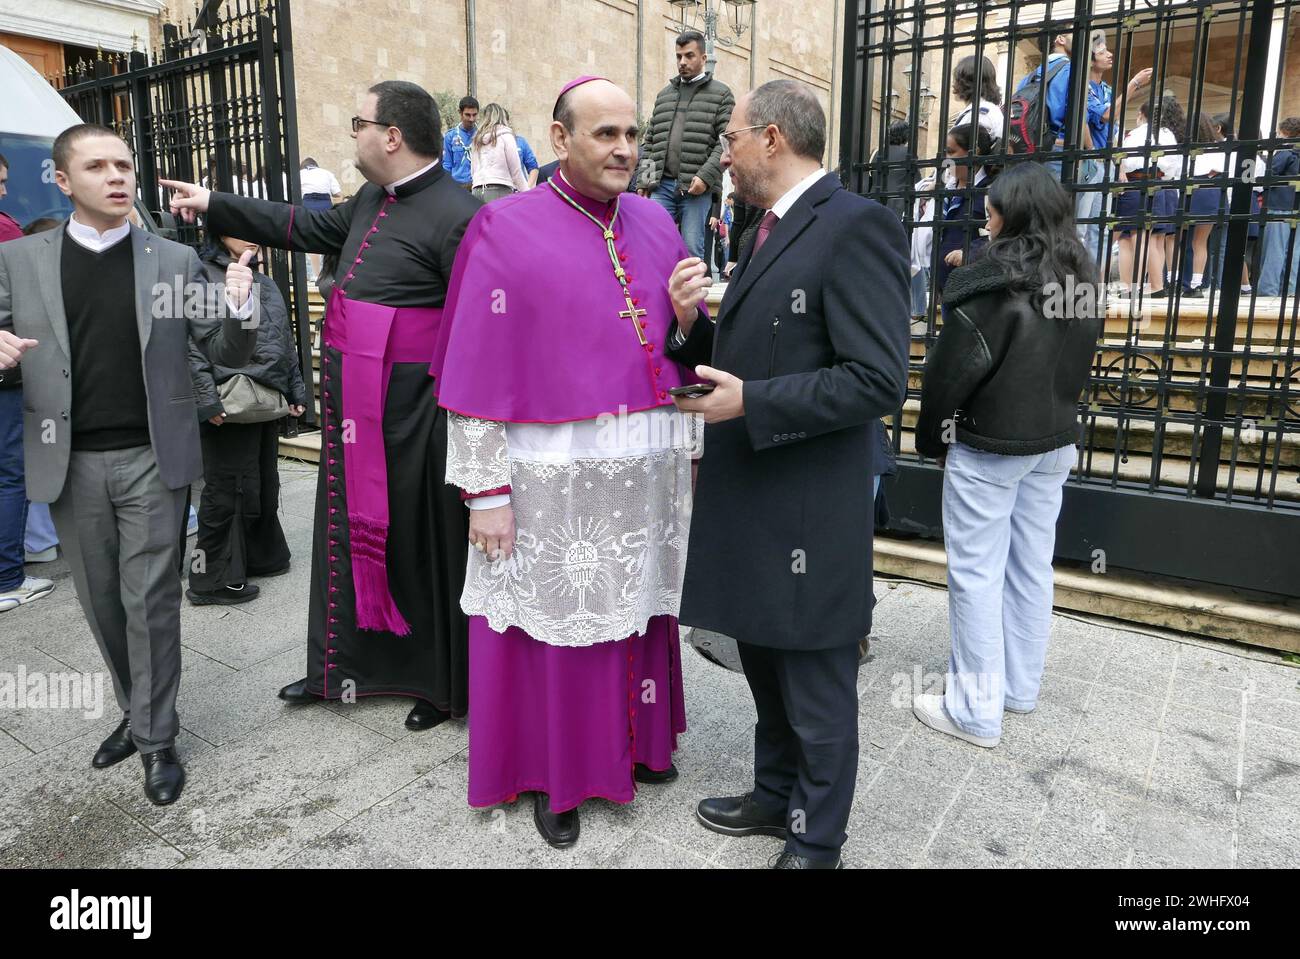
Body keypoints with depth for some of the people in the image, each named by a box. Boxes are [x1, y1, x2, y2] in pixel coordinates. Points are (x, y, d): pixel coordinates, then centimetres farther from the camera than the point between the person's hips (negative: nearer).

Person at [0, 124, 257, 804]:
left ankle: (156, 738, 16)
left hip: (152, 459, -2)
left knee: (150, 600, 2)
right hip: (71, 462, 3)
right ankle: (137, 712, 33)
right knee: (101, 600, 13)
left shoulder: (175, 259, 1)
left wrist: (240, 309, -20)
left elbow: (224, 352, 2)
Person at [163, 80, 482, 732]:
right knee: (350, 530, 18)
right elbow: (306, 227, 27)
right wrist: (213, 205, 30)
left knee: (423, 542, 4)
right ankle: (340, 665, 37)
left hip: (411, 414, -9)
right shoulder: (372, 200, 12)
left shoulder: (454, 216, -16)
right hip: (354, 406, 9)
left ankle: (445, 684, 24)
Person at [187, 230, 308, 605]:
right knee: (228, 491, -1)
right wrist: (208, 399, -20)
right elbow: (192, 344, -14)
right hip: (231, 406, -7)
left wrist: (296, 391, 18)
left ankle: (260, 556, 31)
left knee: (265, 485, 15)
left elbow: (286, 341, 21)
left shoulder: (264, 282, 17)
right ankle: (213, 579, 10)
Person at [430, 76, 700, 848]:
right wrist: (486, 489, -11)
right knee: (557, 617, 9)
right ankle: (553, 772, 29)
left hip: (649, 466, 5)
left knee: (636, 609, 17)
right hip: (554, 473, -4)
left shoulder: (656, 223, 8)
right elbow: (479, 373, -10)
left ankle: (637, 740, 39)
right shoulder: (506, 230, -8)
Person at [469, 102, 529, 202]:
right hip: (500, 190, -5)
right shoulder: (506, 136, 2)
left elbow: (472, 171, 18)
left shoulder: (476, 140, 17)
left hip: (477, 191, 5)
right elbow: (516, 171, 1)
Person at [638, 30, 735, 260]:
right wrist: (644, 178, 8)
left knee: (692, 250, -2)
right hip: (661, 184, 4)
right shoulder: (664, 95, 20)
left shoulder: (720, 93, 6)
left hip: (696, 187, -4)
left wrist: (706, 176, -14)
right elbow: (649, 140, 20)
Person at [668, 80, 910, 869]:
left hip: (809, 510, -9)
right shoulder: (772, 231, 14)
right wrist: (692, 323, -1)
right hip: (750, 498, 9)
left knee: (816, 689, 9)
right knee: (766, 665, 23)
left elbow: (880, 381, -22)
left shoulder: (856, 226, -16)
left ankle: (816, 841, 29)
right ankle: (778, 796, 43)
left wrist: (750, 402, -21)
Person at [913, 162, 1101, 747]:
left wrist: (933, 438, -2)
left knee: (977, 573, -1)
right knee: (1032, 568, 14)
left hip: (989, 446, -7)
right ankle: (1020, 689, 27)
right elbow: (1080, 363, 14)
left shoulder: (991, 282, -16)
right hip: (1054, 442, 8)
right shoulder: (1080, 280, 7)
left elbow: (951, 370, -14)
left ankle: (977, 710, 6)